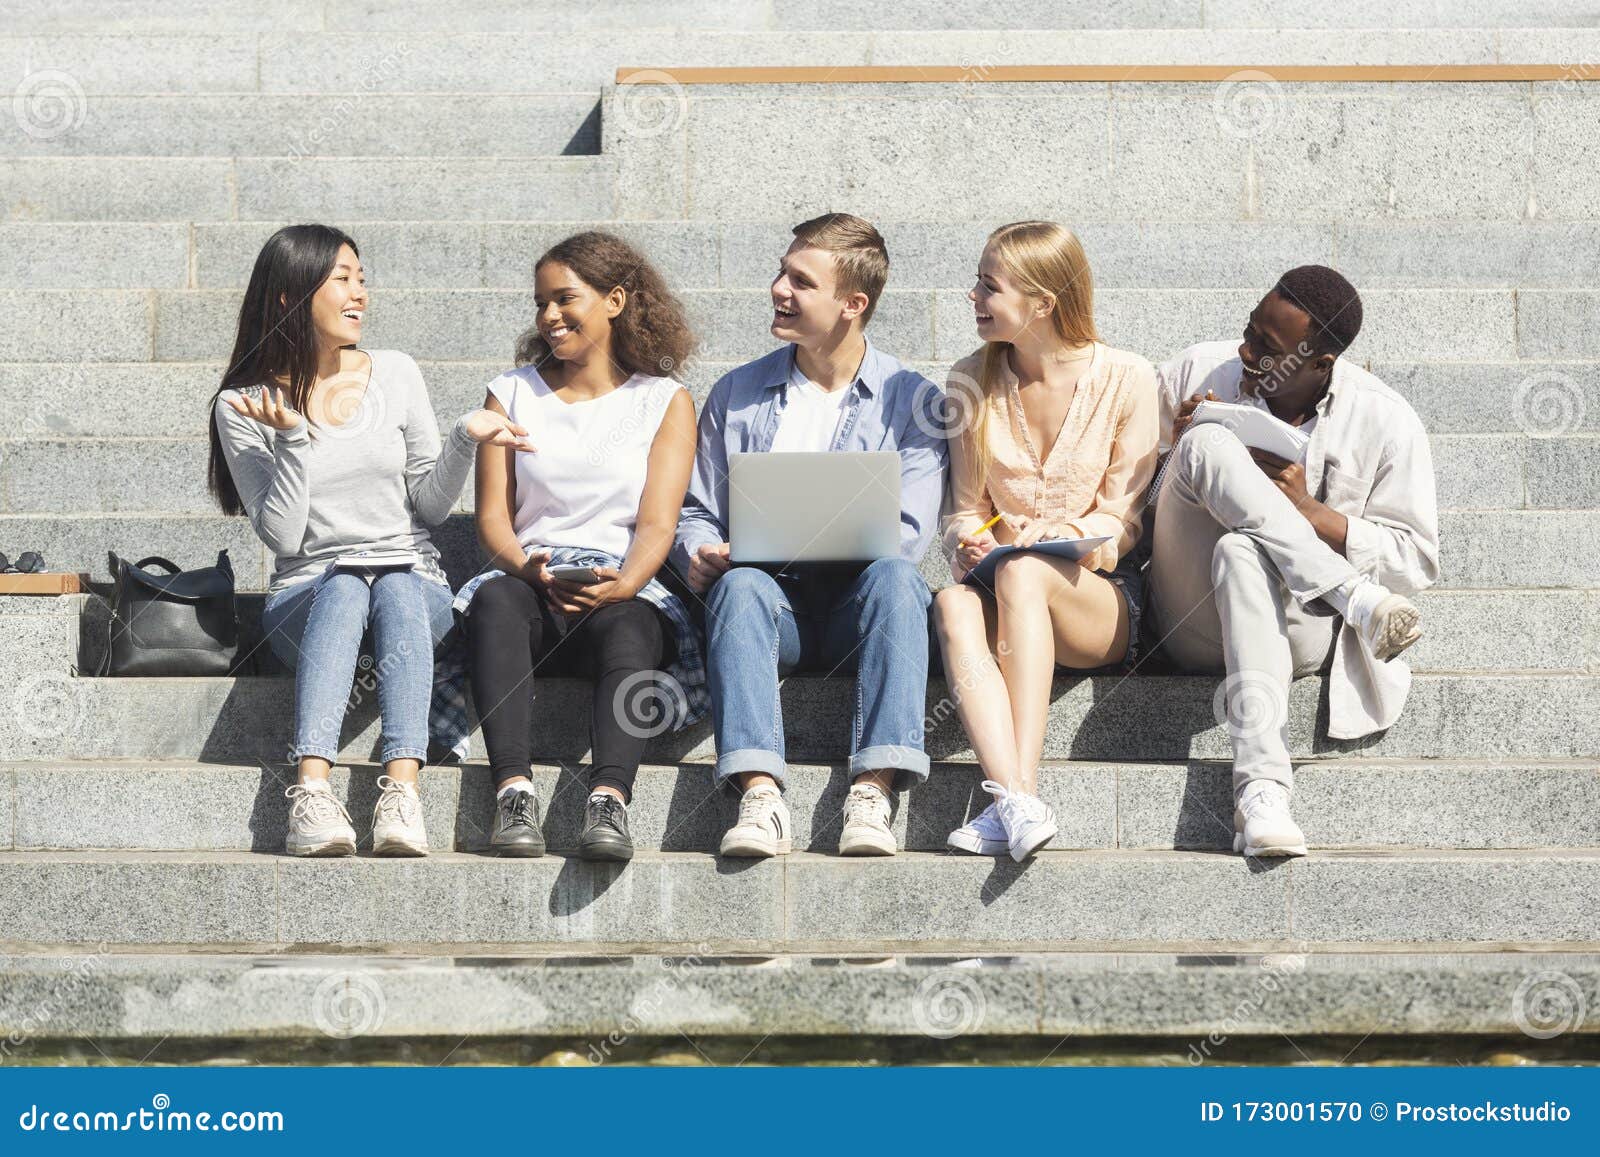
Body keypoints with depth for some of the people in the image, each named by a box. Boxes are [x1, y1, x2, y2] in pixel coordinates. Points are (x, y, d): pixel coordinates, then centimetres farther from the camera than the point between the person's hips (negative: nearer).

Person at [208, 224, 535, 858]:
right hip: (305, 594, -2)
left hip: (413, 583, 2)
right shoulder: (244, 404, 1)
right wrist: (292, 439, -18)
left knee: (396, 591, -34)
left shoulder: (396, 374, 8)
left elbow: (429, 504, 9)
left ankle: (402, 790, -52)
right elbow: (282, 536, -6)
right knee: (345, 589, -36)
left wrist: (465, 439, -8)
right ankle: (312, 796, -52)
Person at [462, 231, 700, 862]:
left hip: (625, 591, -1)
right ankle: (513, 789, -48)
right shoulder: (513, 393, 18)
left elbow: (657, 522, 1)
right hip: (529, 581, 1)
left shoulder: (664, 401, 13)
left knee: (627, 625, -37)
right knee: (495, 600, -35)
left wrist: (624, 585, -21)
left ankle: (609, 798, -55)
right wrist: (531, 571, -14)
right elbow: (492, 515, 9)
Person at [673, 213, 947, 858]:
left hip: (858, 609, -1)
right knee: (740, 583, -33)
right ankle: (760, 797, -49)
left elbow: (905, 533, -3)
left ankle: (873, 793, -45)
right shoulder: (736, 395, 18)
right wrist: (699, 556, -8)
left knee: (893, 575, -35)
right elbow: (696, 511, 17)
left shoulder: (910, 401, 8)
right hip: (771, 600, 1)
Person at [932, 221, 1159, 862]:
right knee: (954, 604, -35)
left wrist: (1066, 536, -19)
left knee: (1022, 570, -37)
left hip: (1102, 597, -2)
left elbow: (1122, 518, 1)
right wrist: (968, 540, -9)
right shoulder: (971, 383, 10)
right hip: (1003, 589, 2)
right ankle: (1013, 799, -52)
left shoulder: (1125, 378, 0)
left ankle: (1017, 799, -46)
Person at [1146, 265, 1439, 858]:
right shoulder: (1198, 371, 2)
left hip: (1300, 625, -2)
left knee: (1242, 551, -39)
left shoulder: (1384, 421, -3)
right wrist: (1181, 443, -8)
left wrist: (1308, 510, -15)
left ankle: (1261, 785, -50)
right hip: (1196, 626, 2)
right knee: (1205, 444, -24)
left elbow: (1414, 562, -1)